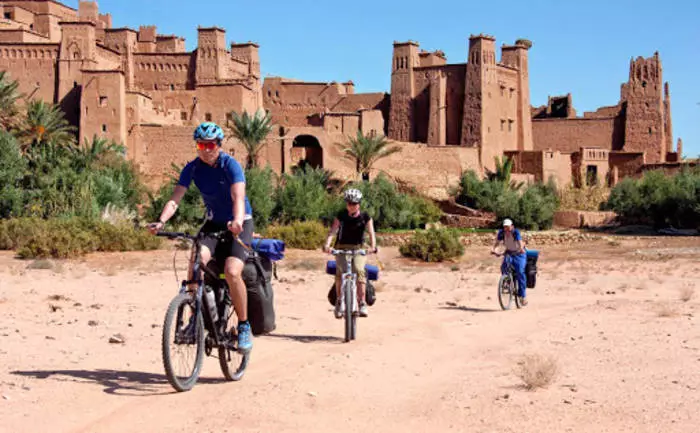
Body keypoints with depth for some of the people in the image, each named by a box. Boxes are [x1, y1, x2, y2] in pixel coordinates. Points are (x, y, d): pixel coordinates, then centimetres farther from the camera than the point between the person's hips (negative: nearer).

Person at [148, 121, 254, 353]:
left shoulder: (230, 165, -18)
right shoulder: (192, 168, -7)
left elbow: (238, 196, -34)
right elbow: (175, 198, -17)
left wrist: (237, 221, -54)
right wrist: (161, 221, -35)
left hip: (239, 224, -4)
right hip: (213, 223, 4)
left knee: (232, 271, -24)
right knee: (196, 260, -25)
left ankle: (244, 327, -7)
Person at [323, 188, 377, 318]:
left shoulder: (365, 217, -3)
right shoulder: (341, 216, -2)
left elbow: (371, 232, -13)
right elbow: (332, 231, -11)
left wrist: (373, 246, -32)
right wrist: (327, 244, -29)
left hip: (358, 249, 0)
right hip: (342, 248, 1)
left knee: (359, 270, -26)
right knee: (340, 270, -24)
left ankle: (362, 303, -21)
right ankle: (339, 301, -9)